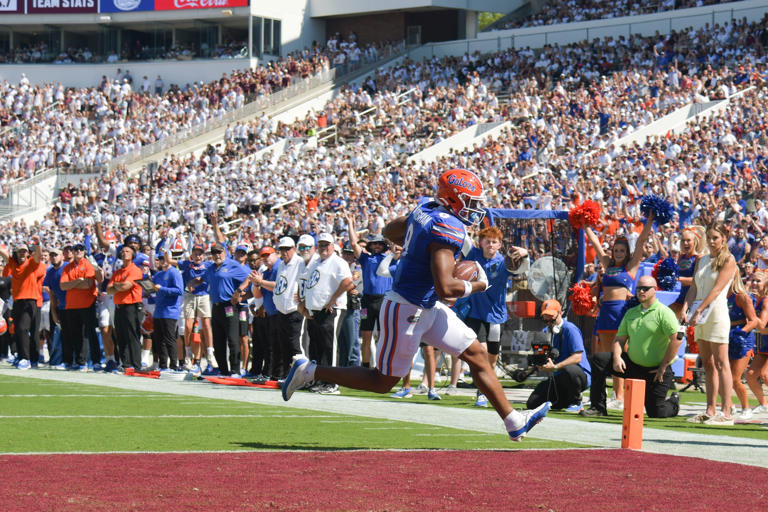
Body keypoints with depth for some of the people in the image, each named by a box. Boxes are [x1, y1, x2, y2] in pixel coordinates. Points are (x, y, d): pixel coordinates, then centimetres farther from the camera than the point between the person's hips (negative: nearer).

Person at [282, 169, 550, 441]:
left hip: (427, 309, 10)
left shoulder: (426, 209, 3)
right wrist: (478, 285, -13)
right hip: (406, 311, -10)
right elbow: (445, 288, -31)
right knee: (383, 382, 5)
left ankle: (513, 421, 13)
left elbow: (389, 230, 21)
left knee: (476, 354, 9)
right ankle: (309, 371, 14)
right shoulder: (448, 229, -25)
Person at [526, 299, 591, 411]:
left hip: (581, 375, -7)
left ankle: (576, 401, -14)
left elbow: (577, 357, -22)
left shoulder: (570, 329, -12)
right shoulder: (546, 333, 11)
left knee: (568, 370, -43)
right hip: (557, 379, 7)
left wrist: (555, 367, -31)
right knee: (532, 404, -5)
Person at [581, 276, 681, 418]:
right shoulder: (631, 313, 10)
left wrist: (663, 367, -19)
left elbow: (677, 339, -20)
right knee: (598, 359, -11)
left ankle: (673, 402, 32)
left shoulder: (663, 313, -12)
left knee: (655, 413, -6)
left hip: (655, 370, -6)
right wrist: (617, 357, -12)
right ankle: (598, 407, -8)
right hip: (632, 365, 6)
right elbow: (619, 338, 10)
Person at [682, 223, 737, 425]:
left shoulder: (728, 261, -5)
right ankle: (710, 411, 8)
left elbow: (717, 289, -14)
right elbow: (694, 287, 11)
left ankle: (726, 412, -11)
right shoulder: (701, 261, 15)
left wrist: (699, 310, -20)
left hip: (717, 312, -7)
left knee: (720, 364, -9)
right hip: (700, 316, 7)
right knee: (707, 365, 7)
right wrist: (686, 307, -7)